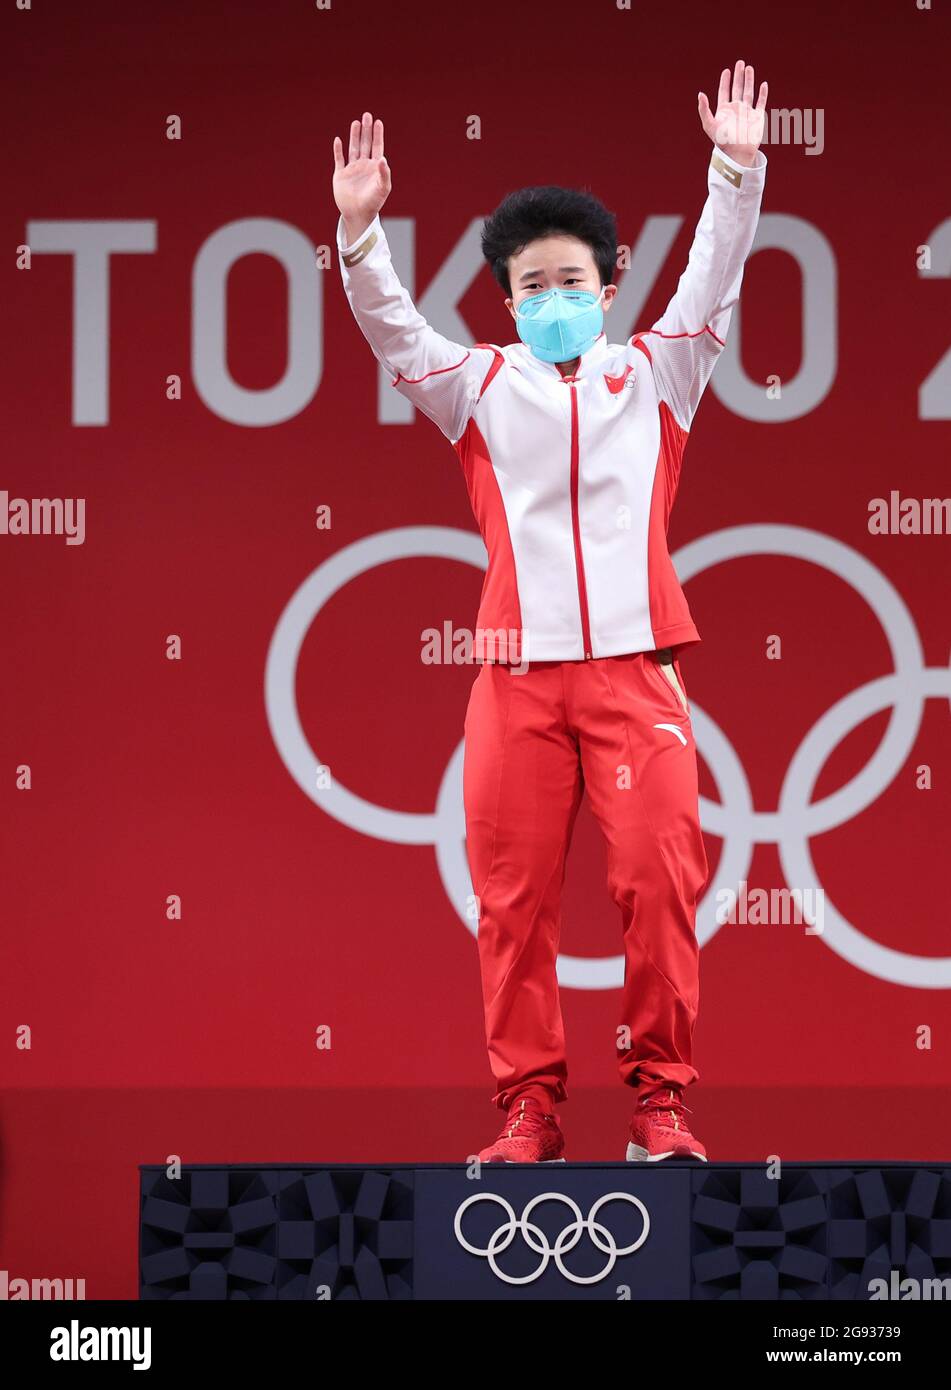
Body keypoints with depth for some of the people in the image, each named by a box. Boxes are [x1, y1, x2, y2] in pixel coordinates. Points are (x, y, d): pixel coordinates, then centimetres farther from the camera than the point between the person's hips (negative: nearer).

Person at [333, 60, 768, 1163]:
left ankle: (660, 1100, 0)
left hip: (634, 669, -1)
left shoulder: (652, 375, 14)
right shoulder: (482, 388, 14)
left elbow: (711, 285, 4)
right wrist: (360, 231, -12)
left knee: (659, 883, -7)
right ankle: (528, 1105, 4)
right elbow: (391, 327, 4)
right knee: (514, 897, -1)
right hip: (517, 673, 1)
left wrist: (737, 172, -8)